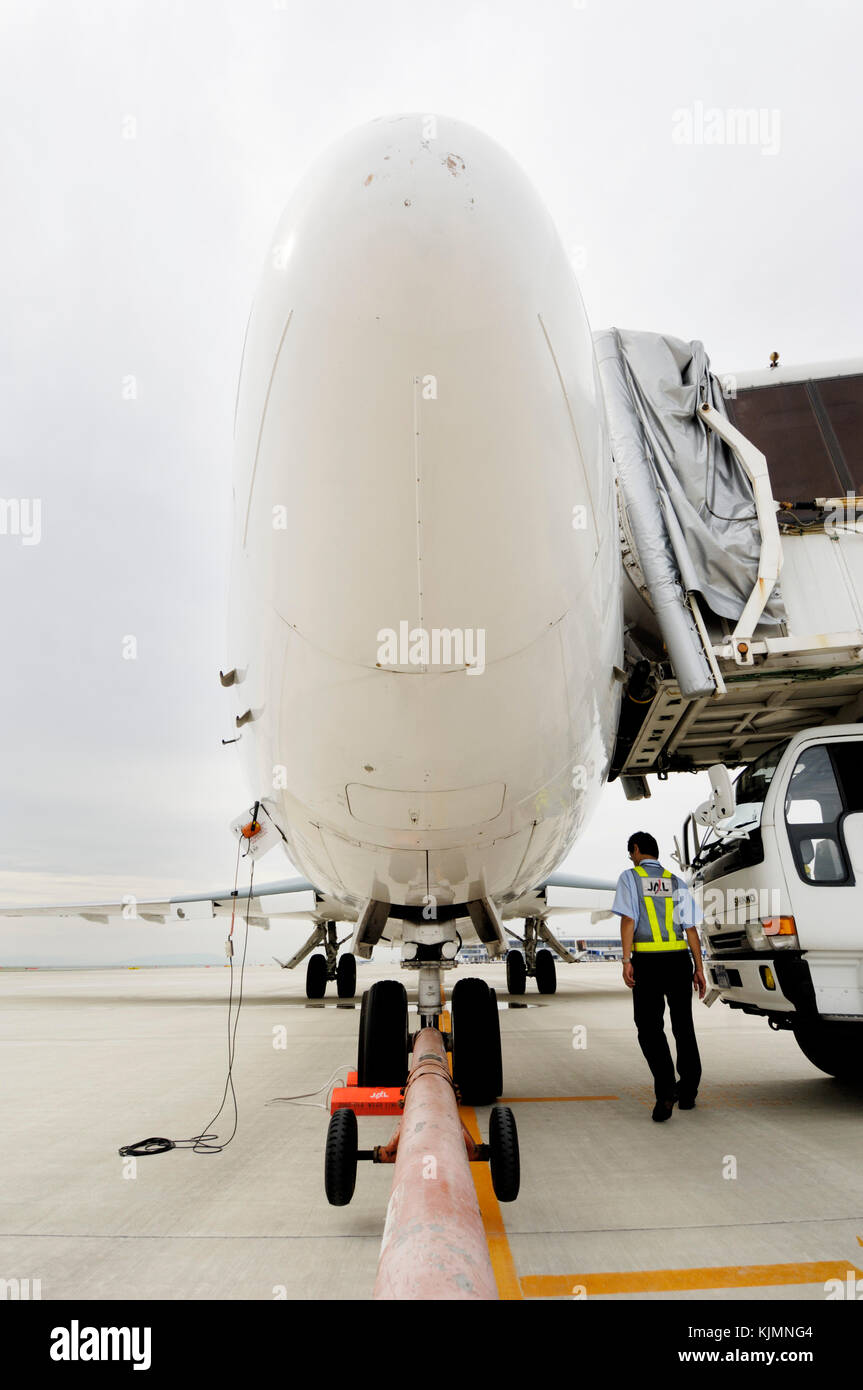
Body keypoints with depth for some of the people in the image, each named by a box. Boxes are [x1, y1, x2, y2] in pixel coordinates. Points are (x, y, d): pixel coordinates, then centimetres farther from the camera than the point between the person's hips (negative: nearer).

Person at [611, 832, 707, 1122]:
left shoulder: (630, 877, 0)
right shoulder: (677, 882, 11)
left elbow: (628, 920, -11)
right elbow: (691, 928, 7)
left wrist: (626, 961, -12)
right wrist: (699, 968, 9)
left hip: (647, 961, -4)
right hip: (679, 960, 4)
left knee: (650, 1027, 3)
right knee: (683, 1026, 16)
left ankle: (665, 1090, -12)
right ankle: (688, 1092, 24)